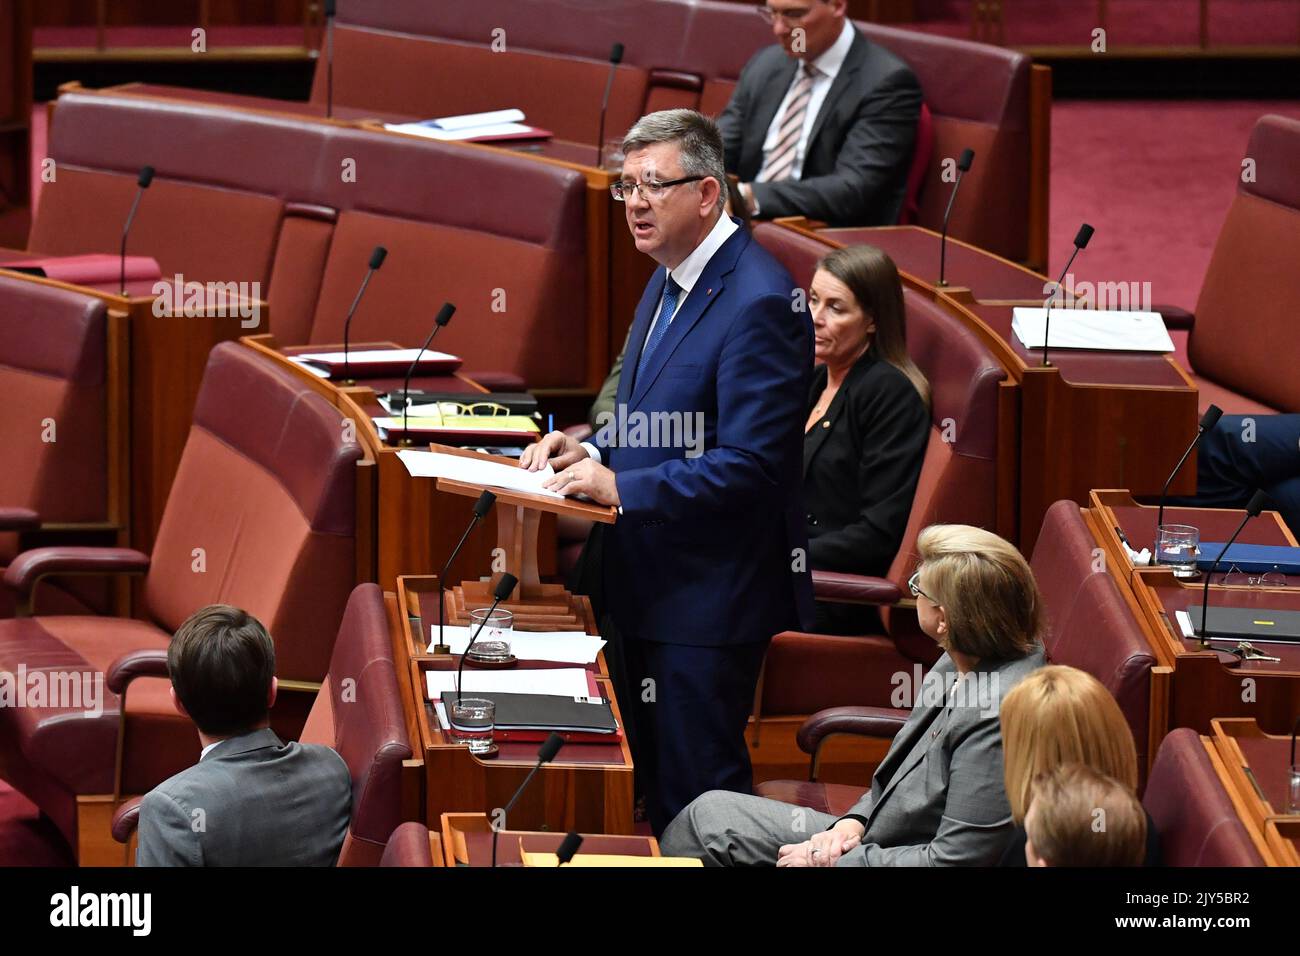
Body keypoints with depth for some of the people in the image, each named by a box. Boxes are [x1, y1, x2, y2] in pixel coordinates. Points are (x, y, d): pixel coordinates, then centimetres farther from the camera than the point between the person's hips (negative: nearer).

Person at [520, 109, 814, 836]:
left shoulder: (758, 301, -20)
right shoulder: (671, 282, 12)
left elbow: (751, 465, -24)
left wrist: (621, 488, -24)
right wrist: (594, 449, 5)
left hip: (712, 589, -10)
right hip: (655, 584, 10)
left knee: (697, 794, -4)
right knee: (657, 783, 15)